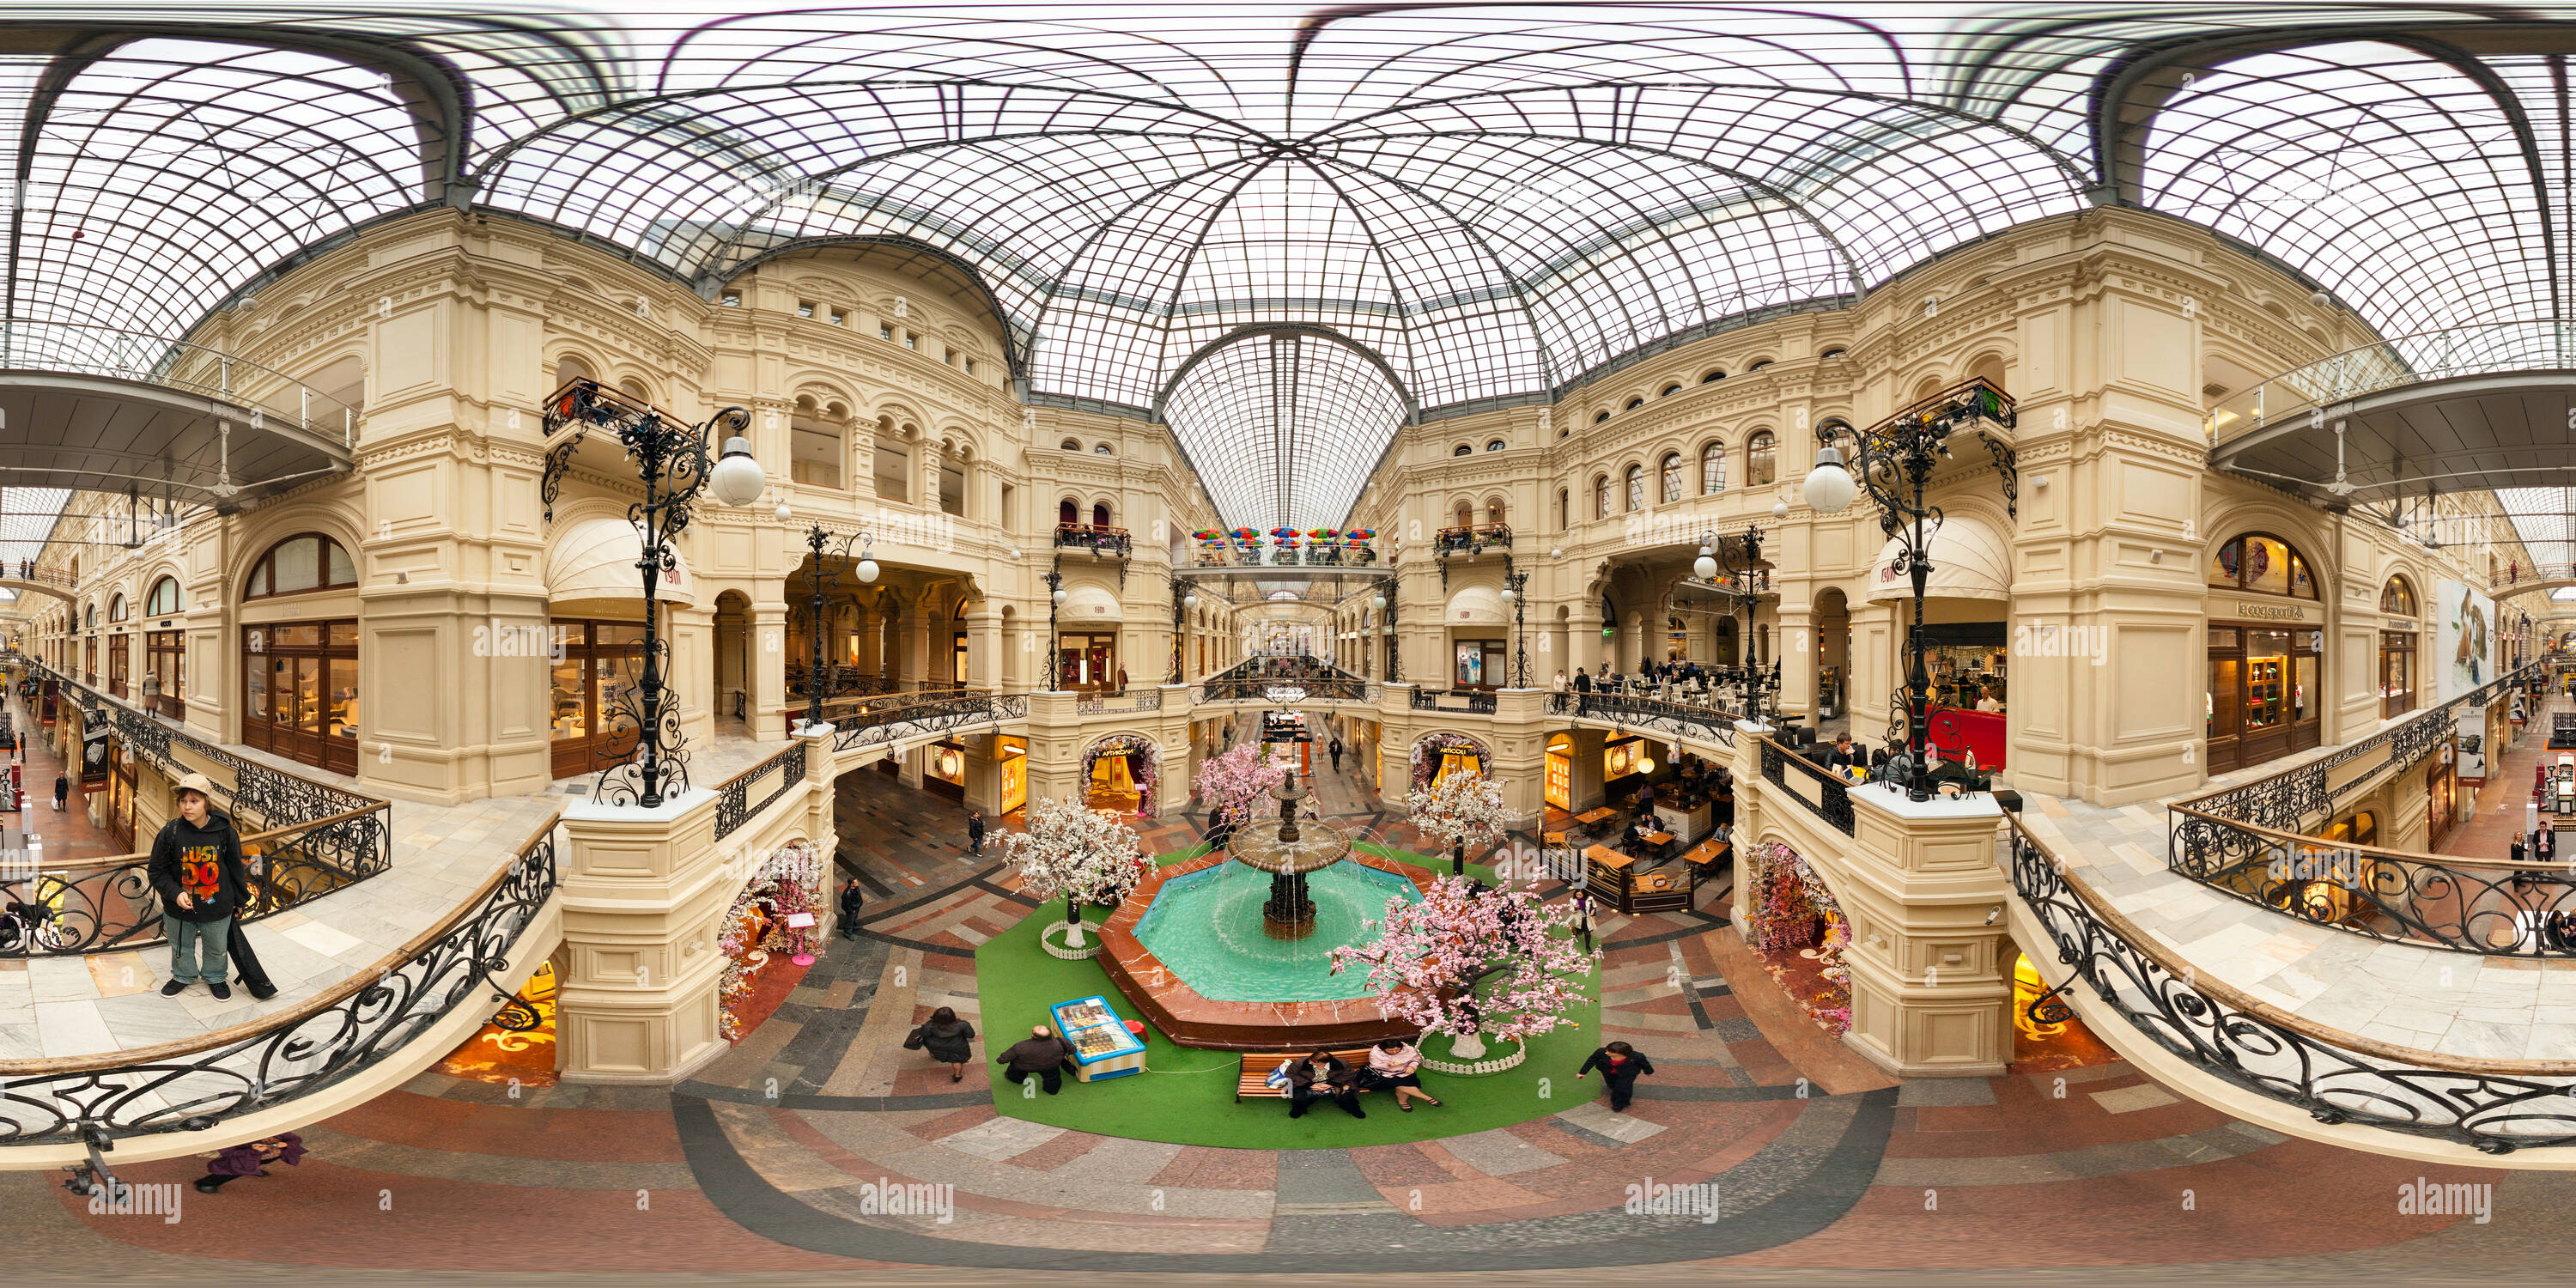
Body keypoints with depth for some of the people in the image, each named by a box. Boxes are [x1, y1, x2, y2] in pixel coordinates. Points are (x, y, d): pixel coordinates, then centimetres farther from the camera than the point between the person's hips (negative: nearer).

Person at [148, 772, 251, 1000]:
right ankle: (183, 976, 48)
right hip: (179, 907, 1)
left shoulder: (224, 832, -14)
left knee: (215, 947, 19)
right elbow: (158, 872, -6)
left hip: (217, 907, 0)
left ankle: (215, 977, 44)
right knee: (181, 946, 23)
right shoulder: (171, 832, -15)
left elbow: (236, 869, -2)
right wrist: (175, 893, -21)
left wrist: (241, 899, 6)